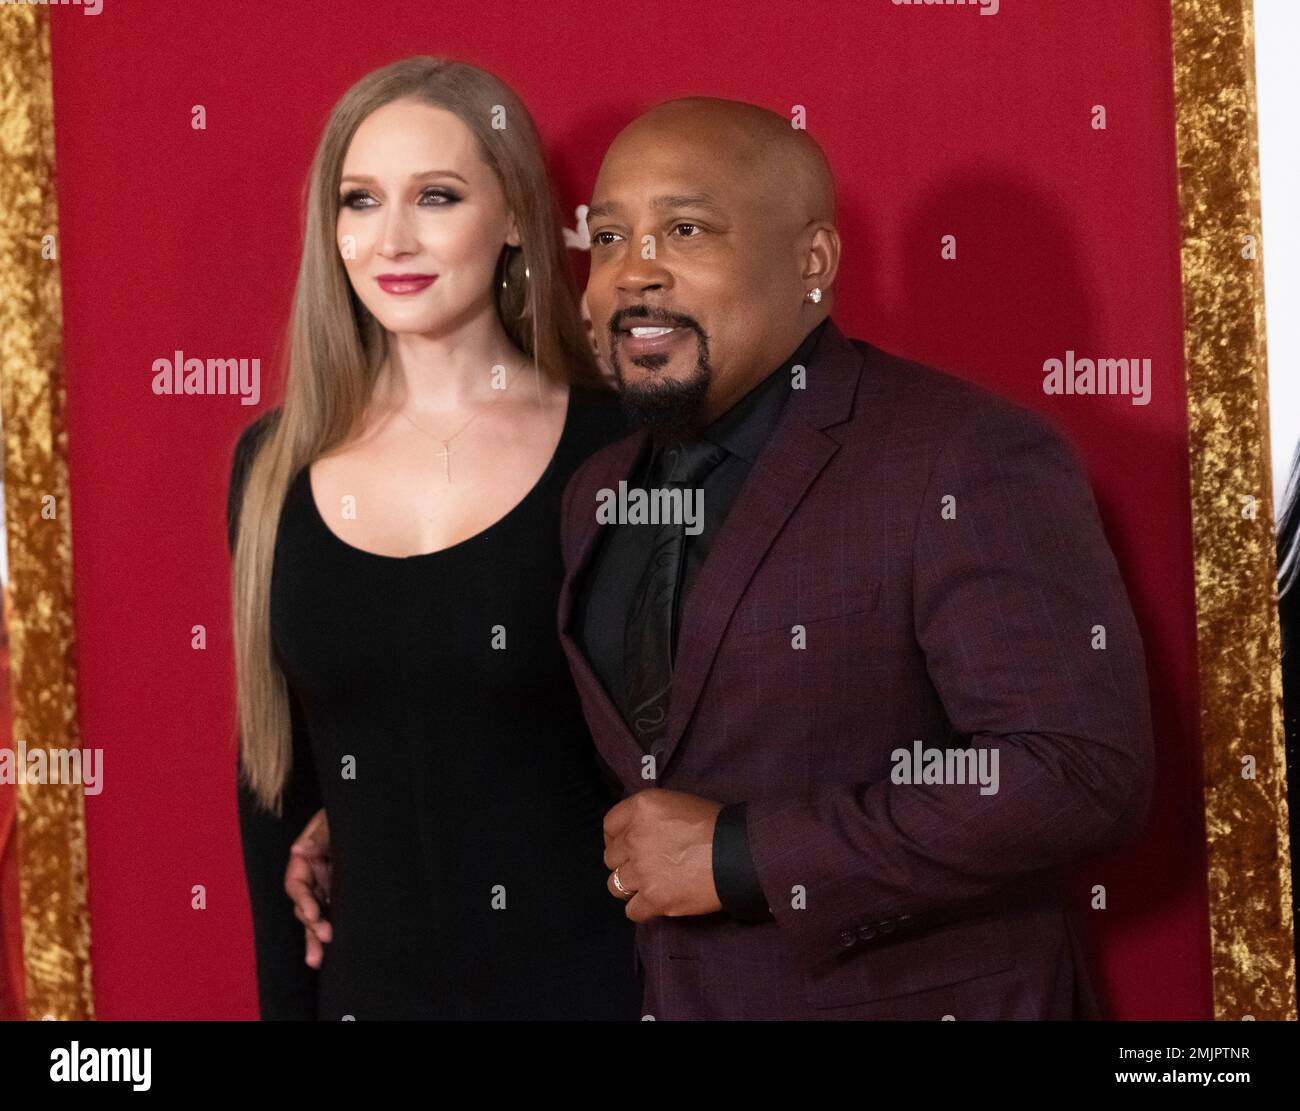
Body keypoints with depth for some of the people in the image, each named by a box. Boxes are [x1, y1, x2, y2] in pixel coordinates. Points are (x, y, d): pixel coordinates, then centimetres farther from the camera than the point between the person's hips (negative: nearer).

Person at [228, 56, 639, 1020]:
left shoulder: (619, 450, -8)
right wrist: (285, 999, 8)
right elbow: (273, 771, 8)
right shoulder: (277, 464, 2)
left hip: (586, 979, -3)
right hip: (366, 982, 3)